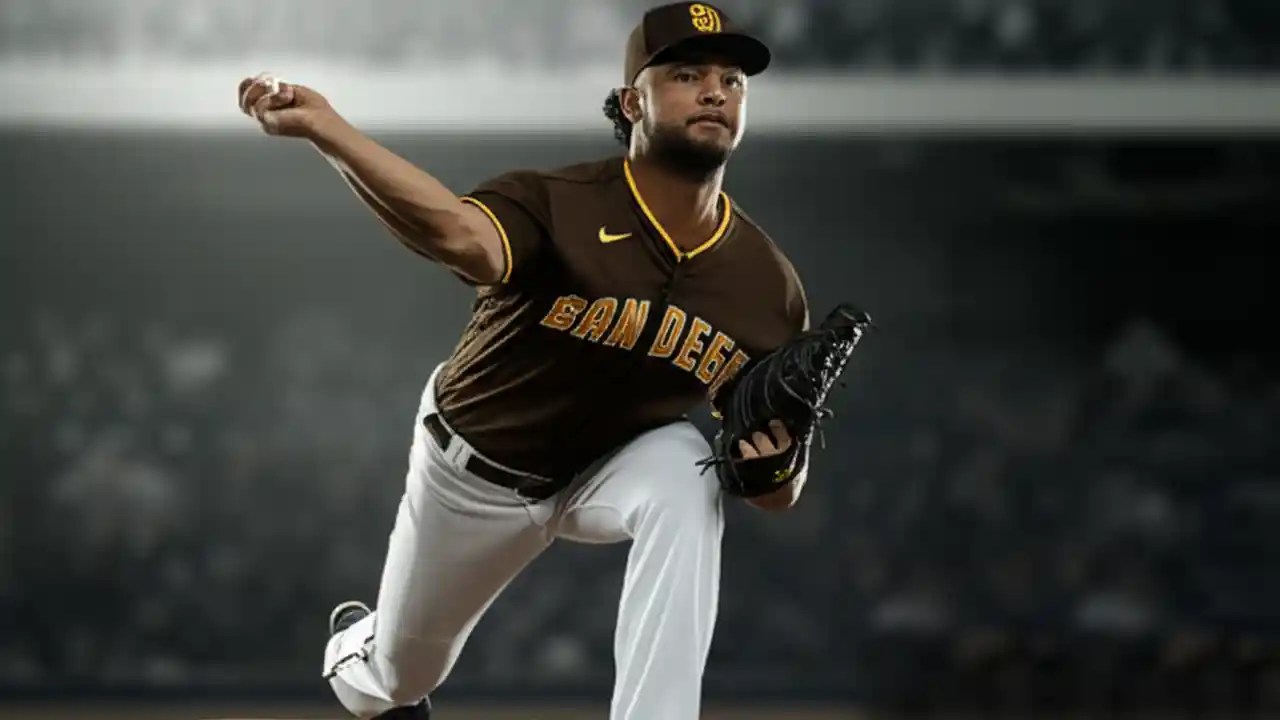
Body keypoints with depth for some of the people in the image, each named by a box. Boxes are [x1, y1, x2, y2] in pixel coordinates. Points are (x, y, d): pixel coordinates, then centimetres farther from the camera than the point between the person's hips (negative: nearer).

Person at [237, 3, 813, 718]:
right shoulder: (557, 205, -30)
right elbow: (462, 236, -55)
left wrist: (776, 469, -34)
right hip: (471, 471, -1)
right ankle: (360, 652, 58)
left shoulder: (769, 285, -18)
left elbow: (777, 496, -9)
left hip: (616, 469, 1)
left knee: (686, 478, -33)